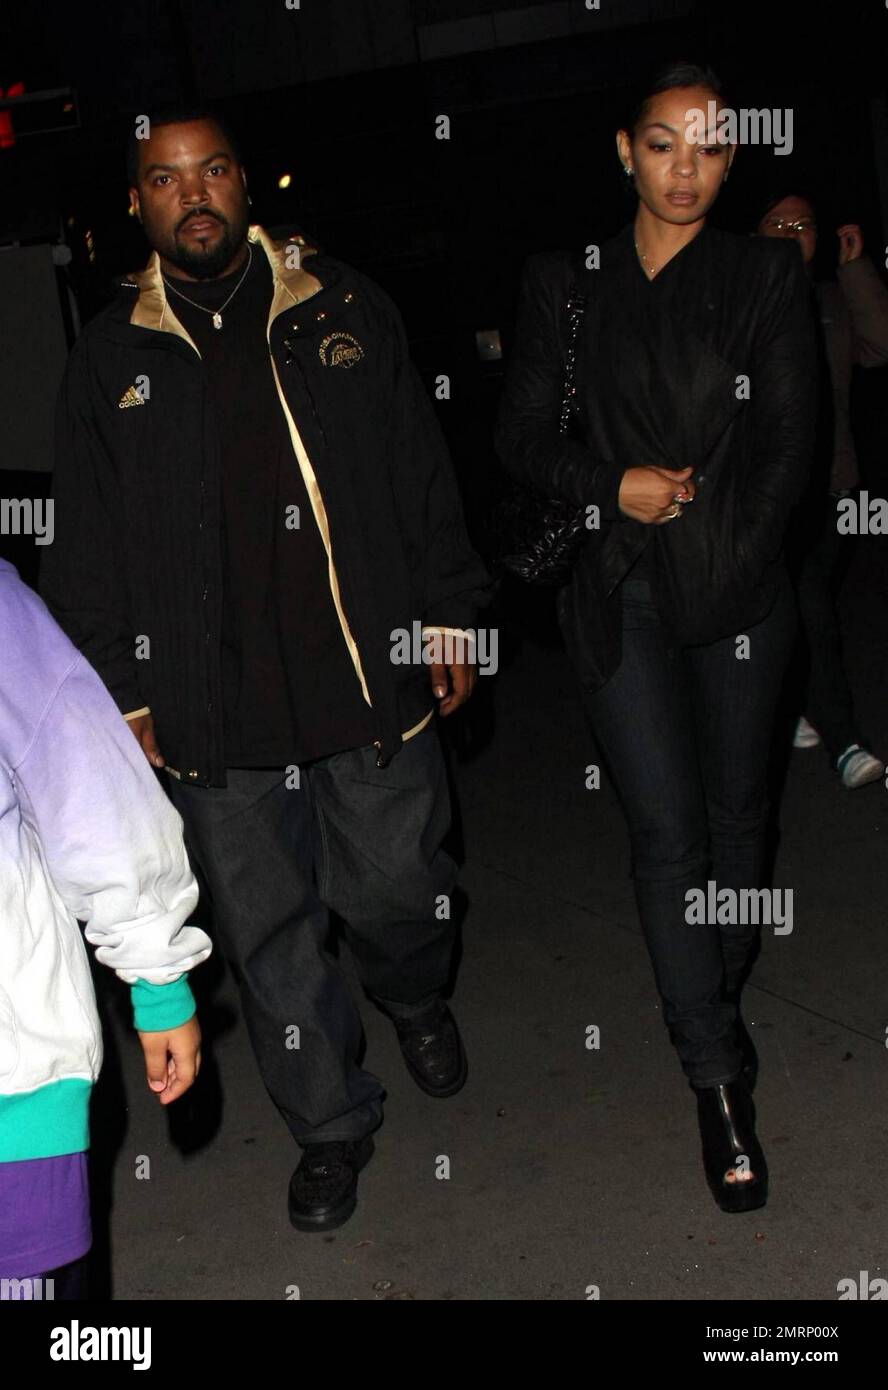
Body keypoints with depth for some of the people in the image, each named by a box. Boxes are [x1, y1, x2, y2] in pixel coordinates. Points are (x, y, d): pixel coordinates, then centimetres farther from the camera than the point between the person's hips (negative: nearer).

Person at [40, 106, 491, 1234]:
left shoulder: (345, 309, 5)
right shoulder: (110, 358, 5)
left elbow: (422, 473, 8)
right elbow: (85, 548, 7)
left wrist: (448, 615, 5)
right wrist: (122, 693, 4)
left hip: (373, 678, 0)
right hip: (215, 714, 1)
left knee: (396, 889, 7)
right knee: (269, 932, 8)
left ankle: (414, 997, 44)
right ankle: (330, 1127, 30)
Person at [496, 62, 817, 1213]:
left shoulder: (768, 277, 6)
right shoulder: (563, 285, 7)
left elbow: (789, 443, 1)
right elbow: (522, 439, 6)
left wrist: (722, 557, -9)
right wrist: (613, 487, -11)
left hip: (739, 590, 1)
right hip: (618, 594, -1)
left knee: (736, 807, 10)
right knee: (665, 829, -6)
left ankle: (717, 999, 35)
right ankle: (720, 1084, 1)